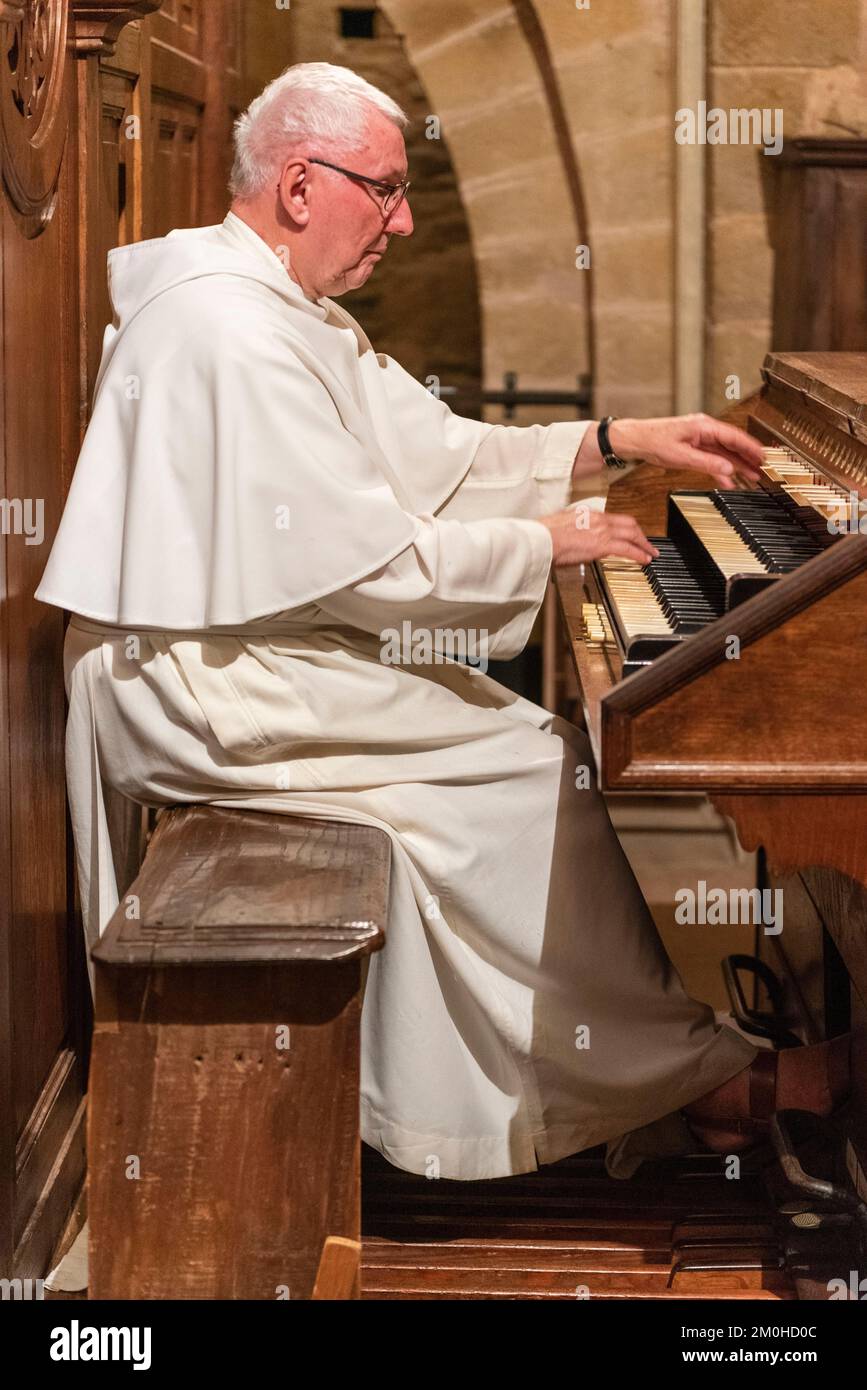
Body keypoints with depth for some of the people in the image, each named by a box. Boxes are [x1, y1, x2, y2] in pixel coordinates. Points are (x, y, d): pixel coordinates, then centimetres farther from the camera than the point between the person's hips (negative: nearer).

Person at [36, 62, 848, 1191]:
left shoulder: (295, 314, 13)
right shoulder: (227, 328, -22)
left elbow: (439, 454, 15)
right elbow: (372, 564, -22)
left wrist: (619, 443, 8)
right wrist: (546, 542, -10)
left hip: (253, 661, 10)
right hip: (215, 697, -10)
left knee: (553, 749, 4)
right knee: (555, 775, -9)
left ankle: (639, 1088, 7)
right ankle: (682, 1072, 7)